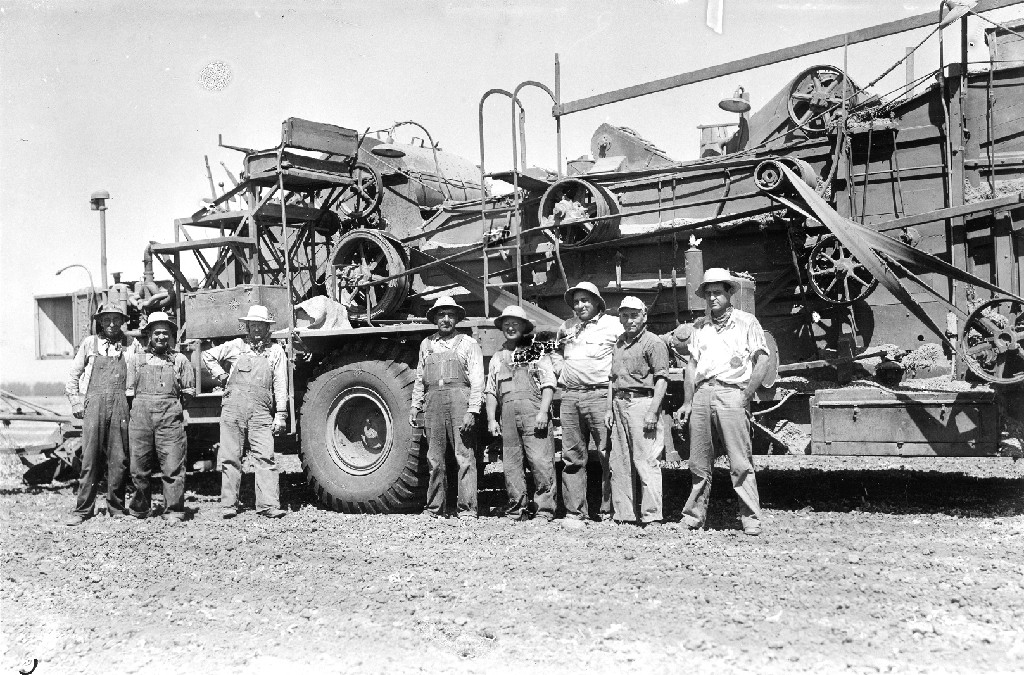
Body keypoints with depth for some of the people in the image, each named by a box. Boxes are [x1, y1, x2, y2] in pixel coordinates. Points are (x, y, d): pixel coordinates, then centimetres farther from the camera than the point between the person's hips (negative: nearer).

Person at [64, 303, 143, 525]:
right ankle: (83, 509, 4)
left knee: (119, 459, 1)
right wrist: (76, 403, 7)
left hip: (121, 405, 0)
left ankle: (117, 508, 11)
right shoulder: (90, 343, 11)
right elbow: (73, 374, 16)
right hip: (94, 404, 0)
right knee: (90, 458, -2)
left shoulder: (132, 344, 11)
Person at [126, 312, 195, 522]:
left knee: (173, 467, -6)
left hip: (170, 417, -1)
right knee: (139, 467, 4)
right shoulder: (136, 359, 15)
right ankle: (139, 509, 20)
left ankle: (173, 511, 1)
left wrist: (171, 404, 8)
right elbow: (128, 391, 14)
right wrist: (143, 404, 5)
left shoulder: (180, 359, 13)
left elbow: (189, 391, 14)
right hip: (140, 416, 1)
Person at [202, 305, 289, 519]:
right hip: (233, 407, 1)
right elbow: (208, 356, 24)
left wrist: (281, 414, 2)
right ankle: (228, 505, 8)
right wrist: (221, 376, 12)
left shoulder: (276, 351, 12)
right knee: (230, 457, 2)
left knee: (265, 457, -9)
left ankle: (269, 505, -9)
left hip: (261, 411, -1)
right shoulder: (236, 346, 14)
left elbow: (280, 384, 9)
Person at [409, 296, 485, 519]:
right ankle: (435, 509, 11)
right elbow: (419, 379, 24)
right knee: (434, 459, 5)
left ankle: (467, 509, -5)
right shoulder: (426, 344, 19)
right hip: (433, 401, 4)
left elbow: (477, 381, 0)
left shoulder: (468, 344, 7)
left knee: (464, 456, -7)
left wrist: (472, 411, -10)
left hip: (459, 400, -4)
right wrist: (415, 405, 14)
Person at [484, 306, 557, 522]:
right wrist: (491, 419, 9)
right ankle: (517, 509, 8)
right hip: (507, 412, 4)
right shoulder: (497, 358, 22)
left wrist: (543, 411, -10)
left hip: (533, 409, -4)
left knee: (540, 460, -10)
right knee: (511, 463, 1)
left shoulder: (537, 354, 11)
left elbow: (548, 384, 3)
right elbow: (491, 391, 19)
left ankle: (544, 510, -5)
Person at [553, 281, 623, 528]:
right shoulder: (566, 327, 17)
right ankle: (574, 512, 8)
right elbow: (554, 351, 33)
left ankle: (609, 511, 3)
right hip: (569, 396, 4)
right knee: (572, 457, 4)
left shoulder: (612, 325, 4)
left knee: (609, 455, -5)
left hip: (600, 394, -4)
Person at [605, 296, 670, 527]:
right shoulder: (619, 343, 19)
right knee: (619, 462, 8)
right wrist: (610, 408, 14)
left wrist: (652, 412, -18)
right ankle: (624, 514, 15)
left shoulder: (653, 342, -4)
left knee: (645, 461, -8)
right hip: (619, 404, 8)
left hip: (642, 401, -8)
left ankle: (652, 516, -4)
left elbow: (662, 379, -11)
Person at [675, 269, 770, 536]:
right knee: (699, 463, 7)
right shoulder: (700, 326, 19)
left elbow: (762, 361, 2)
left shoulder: (746, 322, 7)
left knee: (740, 462, -7)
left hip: (731, 393, -4)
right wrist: (687, 402, 10)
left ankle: (751, 519, -2)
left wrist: (746, 397, -6)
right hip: (701, 394, 4)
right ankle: (694, 515, 15)